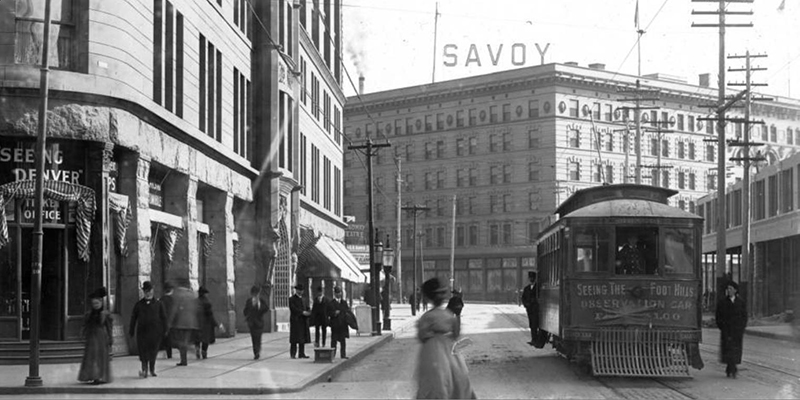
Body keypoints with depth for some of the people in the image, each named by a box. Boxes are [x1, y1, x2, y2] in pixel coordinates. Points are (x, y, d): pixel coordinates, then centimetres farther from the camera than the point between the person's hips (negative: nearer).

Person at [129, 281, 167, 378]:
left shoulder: (158, 304, 8)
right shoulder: (138, 304, 9)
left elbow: (163, 318, 9)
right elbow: (133, 318, 10)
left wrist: (164, 330, 3)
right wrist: (131, 331, 5)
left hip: (155, 332, 0)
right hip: (142, 332, 0)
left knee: (153, 352, 3)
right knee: (143, 351, -9)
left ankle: (152, 370, 17)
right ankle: (144, 370, -10)